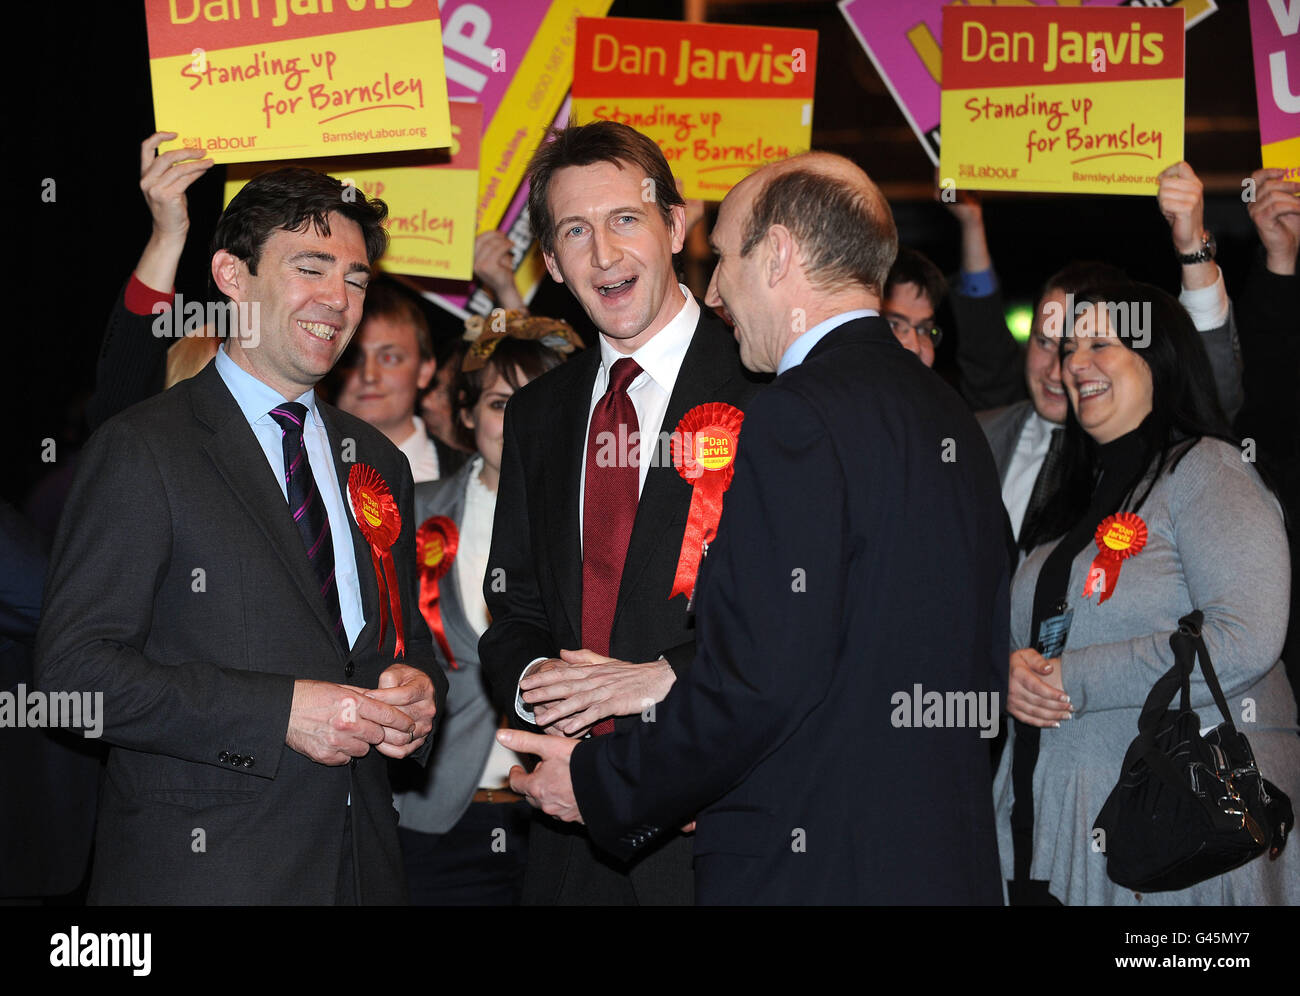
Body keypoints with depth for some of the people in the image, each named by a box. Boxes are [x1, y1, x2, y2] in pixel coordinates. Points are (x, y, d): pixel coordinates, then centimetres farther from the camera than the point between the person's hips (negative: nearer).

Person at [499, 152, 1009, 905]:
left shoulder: (800, 414, -15)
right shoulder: (951, 416, 12)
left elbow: (760, 680, -22)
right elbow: (985, 667, 15)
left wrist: (602, 782, -10)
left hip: (807, 869, -9)